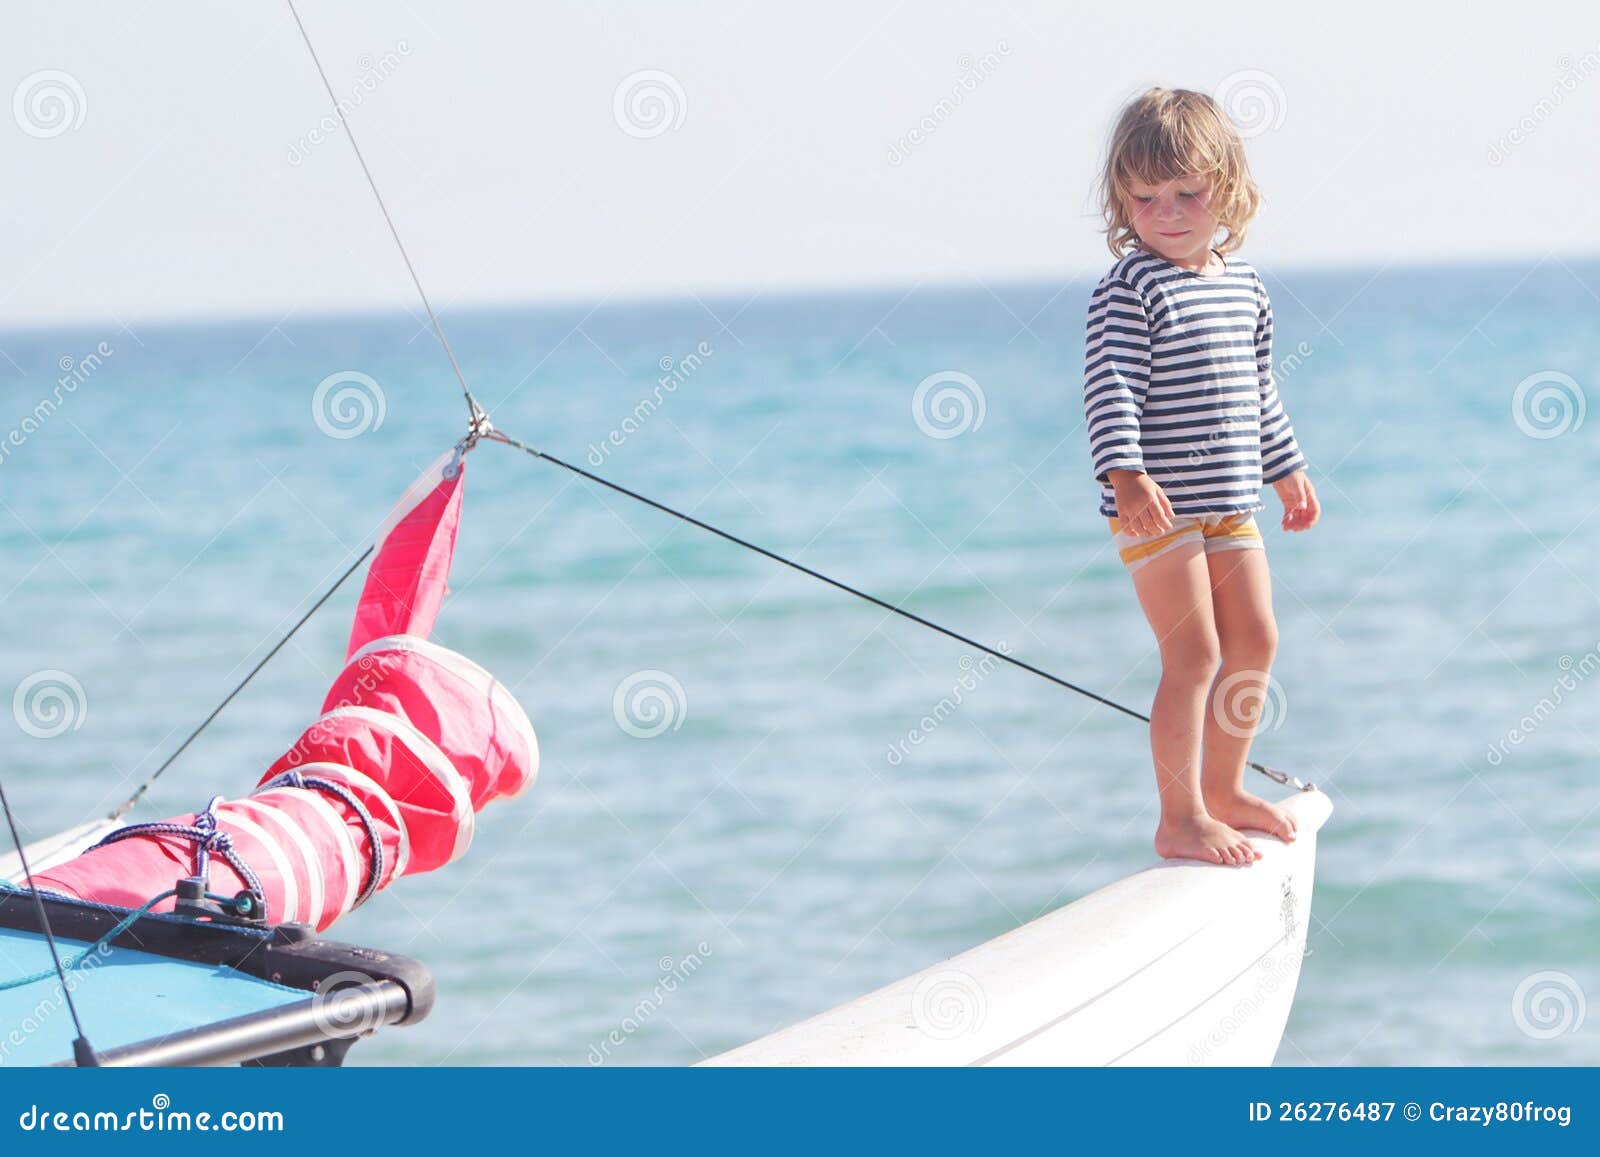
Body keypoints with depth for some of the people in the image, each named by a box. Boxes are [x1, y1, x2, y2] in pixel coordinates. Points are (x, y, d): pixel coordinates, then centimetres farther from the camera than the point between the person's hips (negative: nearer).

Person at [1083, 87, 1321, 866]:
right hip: (1157, 507, -8)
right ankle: (1180, 820, 1)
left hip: (1230, 502, 8)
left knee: (1255, 640, 13)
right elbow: (1110, 388, -21)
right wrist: (1125, 475, -34)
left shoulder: (1242, 282, 10)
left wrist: (1288, 472, 28)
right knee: (1193, 654, -7)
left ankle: (1223, 788, 29)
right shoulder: (1128, 290, -13)